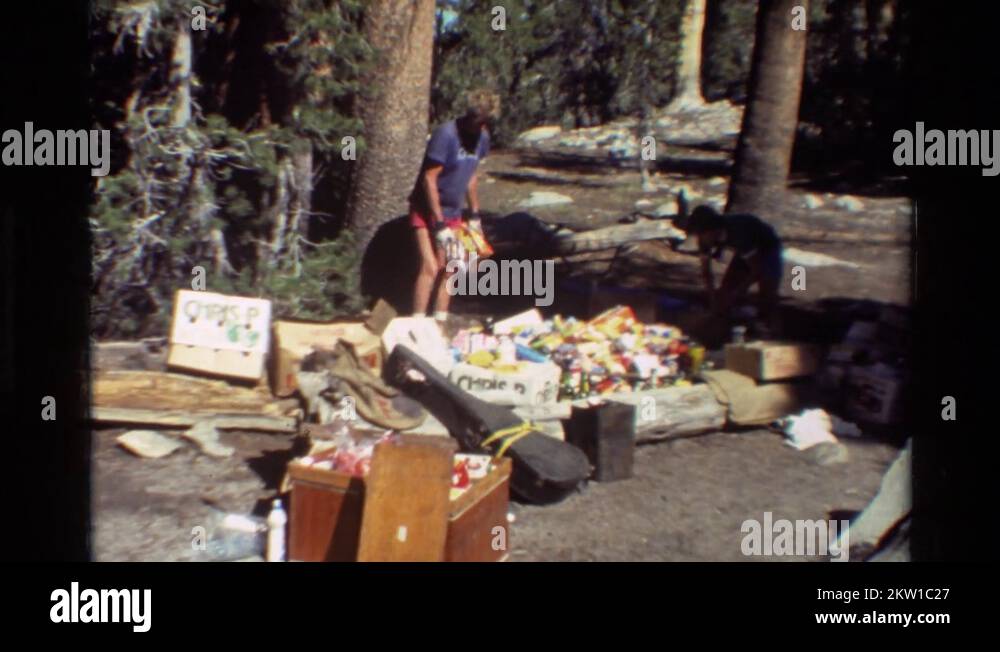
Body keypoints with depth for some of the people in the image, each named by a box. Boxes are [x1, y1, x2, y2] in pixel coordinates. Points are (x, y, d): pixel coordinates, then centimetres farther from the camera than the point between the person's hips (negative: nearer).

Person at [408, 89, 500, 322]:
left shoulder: (482, 137, 1)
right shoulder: (445, 135, -22)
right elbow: (429, 179, -22)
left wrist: (475, 215, 15)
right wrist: (440, 225, -23)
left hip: (453, 212, 7)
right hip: (427, 210, -7)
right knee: (430, 268, -16)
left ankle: (440, 322, 17)